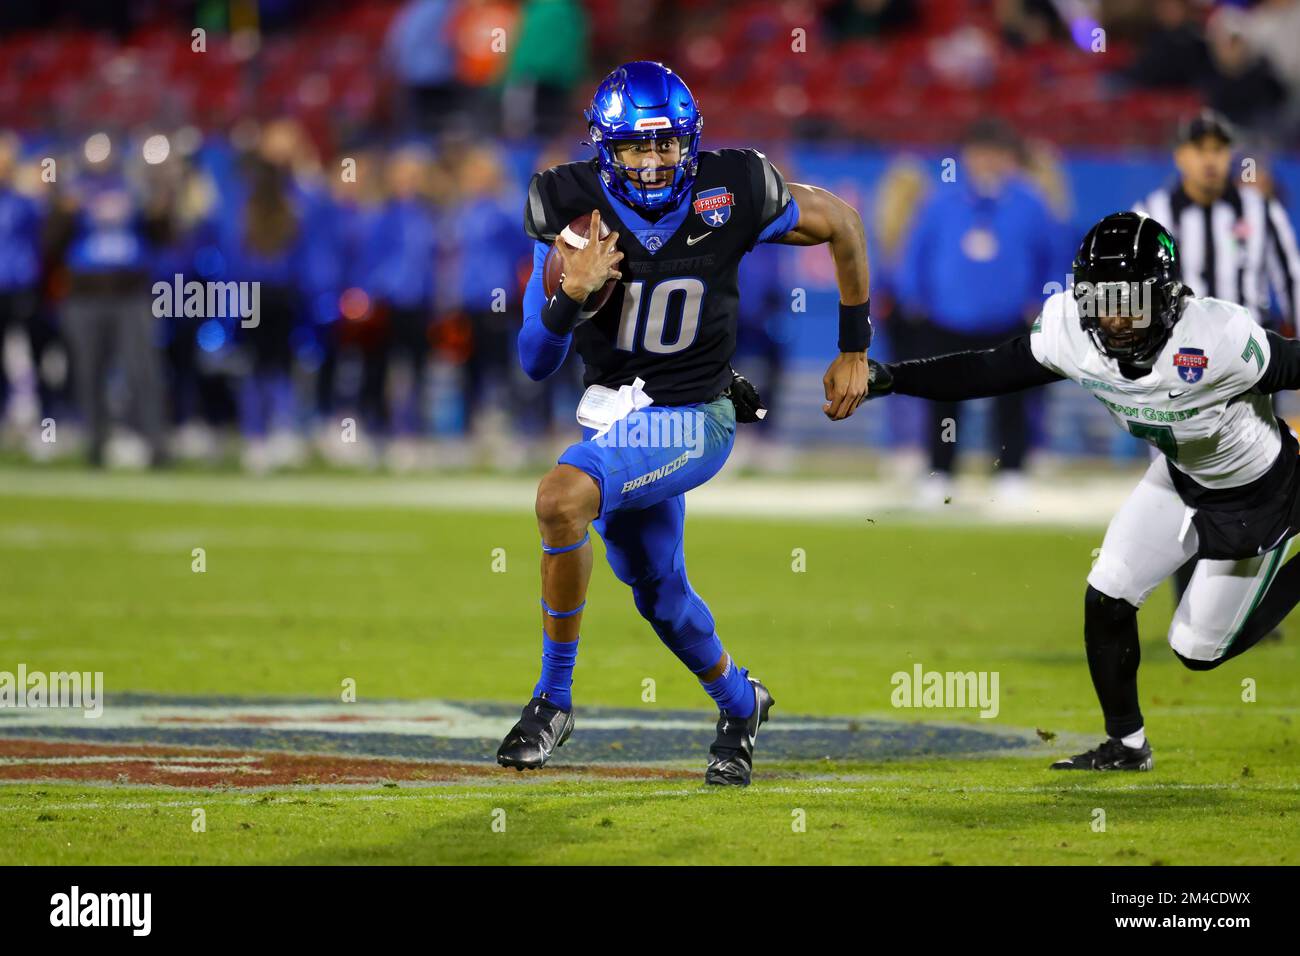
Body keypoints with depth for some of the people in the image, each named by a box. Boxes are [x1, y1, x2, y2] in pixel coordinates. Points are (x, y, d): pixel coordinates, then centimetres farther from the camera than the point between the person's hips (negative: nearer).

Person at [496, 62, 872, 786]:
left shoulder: (732, 194, -16)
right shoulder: (573, 208, -11)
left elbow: (841, 224, 3)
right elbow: (536, 364, -8)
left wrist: (855, 352, 6)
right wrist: (570, 296, -29)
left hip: (691, 420, -4)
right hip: (614, 418, 5)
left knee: (564, 497, -30)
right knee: (660, 595, 20)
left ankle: (555, 696, -17)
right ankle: (740, 703, 51)